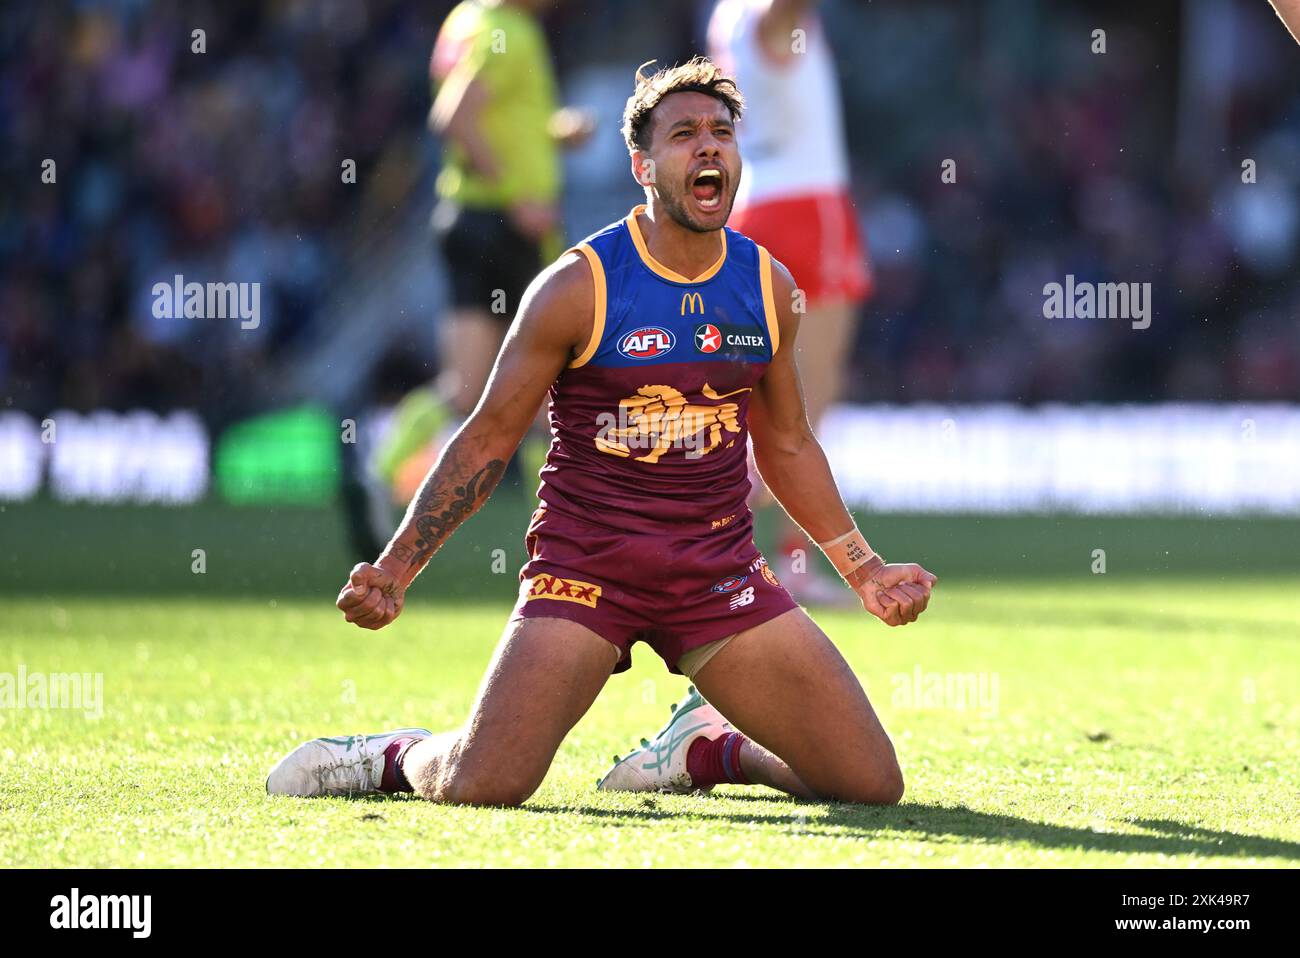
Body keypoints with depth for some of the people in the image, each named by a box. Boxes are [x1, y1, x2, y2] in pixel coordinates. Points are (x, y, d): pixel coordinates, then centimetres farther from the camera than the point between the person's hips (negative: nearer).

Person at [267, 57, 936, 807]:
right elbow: (488, 439, -2)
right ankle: (394, 758, 17)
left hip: (721, 571, 4)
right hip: (587, 567, -4)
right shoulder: (579, 288, -9)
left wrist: (864, 569, 15)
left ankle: (706, 750, 26)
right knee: (478, 789, -20)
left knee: (873, 785, -3)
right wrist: (395, 571, -7)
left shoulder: (769, 289, 5)